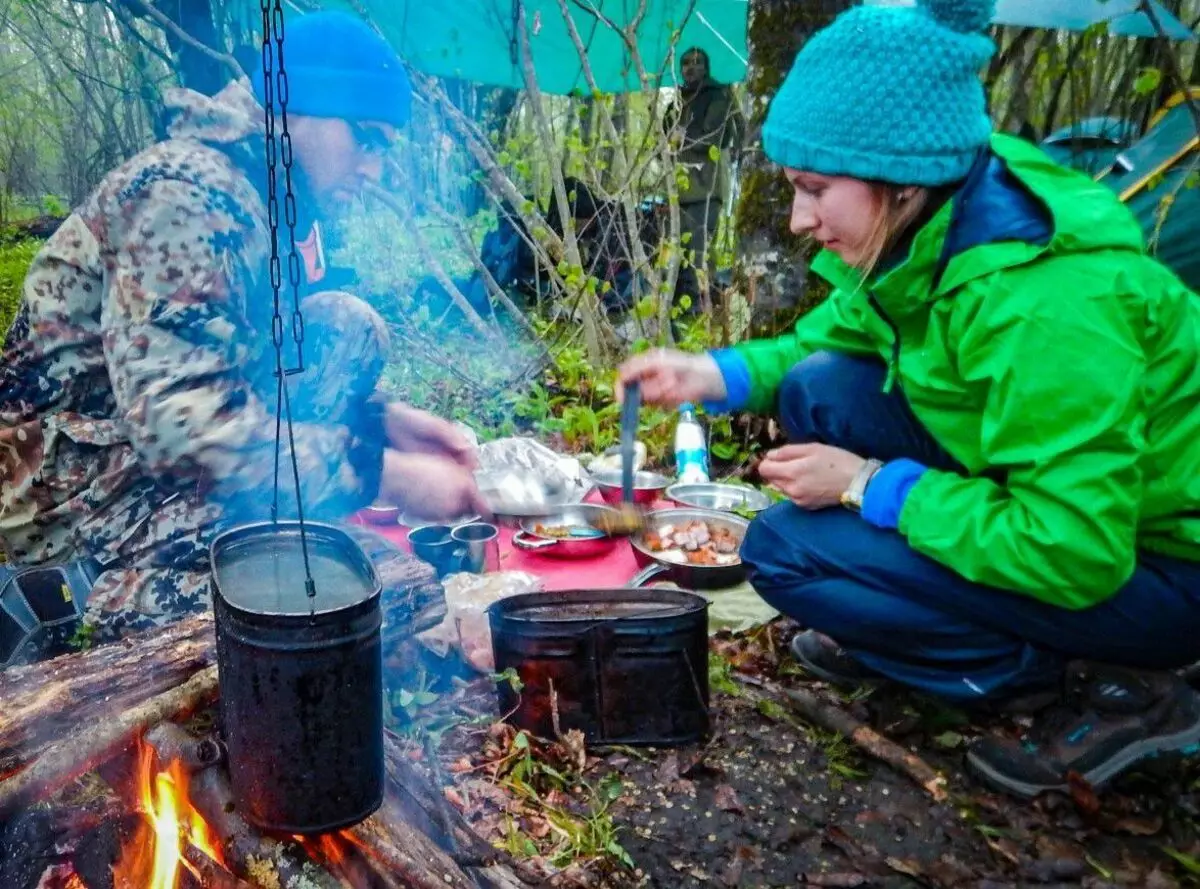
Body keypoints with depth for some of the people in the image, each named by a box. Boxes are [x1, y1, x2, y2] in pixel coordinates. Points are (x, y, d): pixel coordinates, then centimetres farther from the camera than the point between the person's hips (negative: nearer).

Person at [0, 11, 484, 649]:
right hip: (74, 492, -9)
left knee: (348, 327, -3)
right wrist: (382, 475, -31)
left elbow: (248, 370, 13)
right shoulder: (186, 194, -23)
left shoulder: (262, 200, 6)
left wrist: (384, 419, -2)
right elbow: (174, 417, -32)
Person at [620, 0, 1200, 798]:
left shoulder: (1045, 301, -33)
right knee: (822, 388, -6)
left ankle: (1101, 689, -6)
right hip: (1060, 514, 8)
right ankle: (898, 629, 12)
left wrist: (868, 485, -22)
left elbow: (1072, 555, -31)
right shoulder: (932, 233, -7)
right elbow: (833, 336, 10)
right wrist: (718, 374, -7)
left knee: (786, 549, -16)